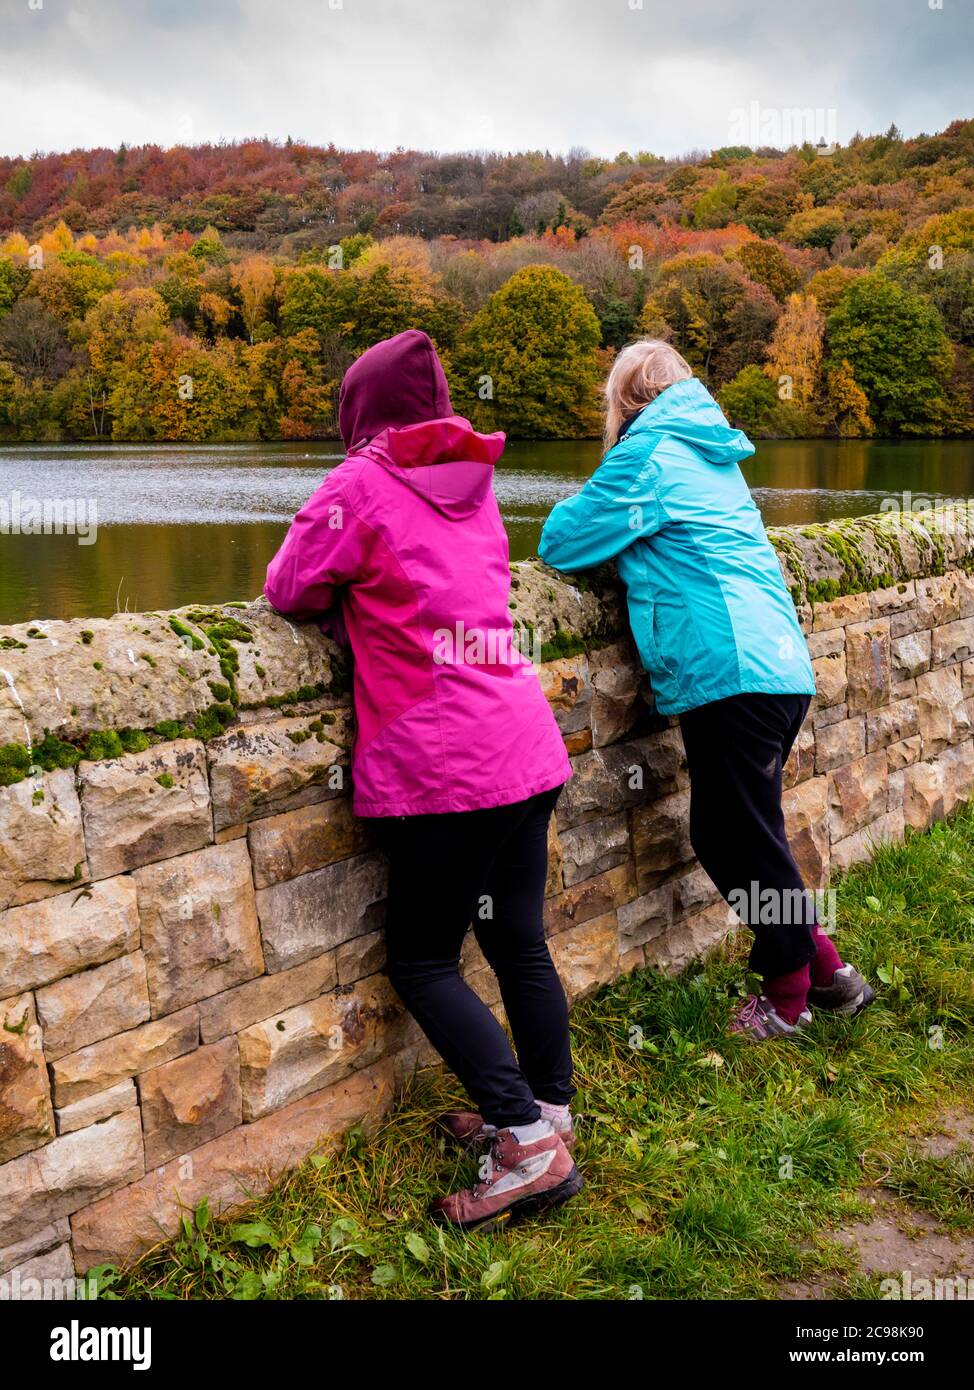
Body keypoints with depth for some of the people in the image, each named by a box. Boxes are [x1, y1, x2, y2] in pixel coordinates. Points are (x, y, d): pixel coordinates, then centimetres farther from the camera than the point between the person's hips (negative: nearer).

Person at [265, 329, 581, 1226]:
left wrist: (343, 598, 17)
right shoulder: (473, 482, 15)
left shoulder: (362, 484, -5)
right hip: (527, 748, 7)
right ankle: (548, 1113, 29)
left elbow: (289, 592, 0)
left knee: (422, 962, 3)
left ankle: (529, 1146, -1)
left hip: (445, 767, -7)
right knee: (519, 943, 17)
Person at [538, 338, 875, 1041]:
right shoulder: (711, 450, 21)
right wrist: (616, 531, 23)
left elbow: (562, 545, -6)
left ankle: (789, 997, 18)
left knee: (745, 843, 4)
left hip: (731, 672, -9)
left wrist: (573, 508, 14)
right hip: (782, 668, 9)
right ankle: (825, 969, 25)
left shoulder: (649, 449, -5)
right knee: (727, 836, 18)